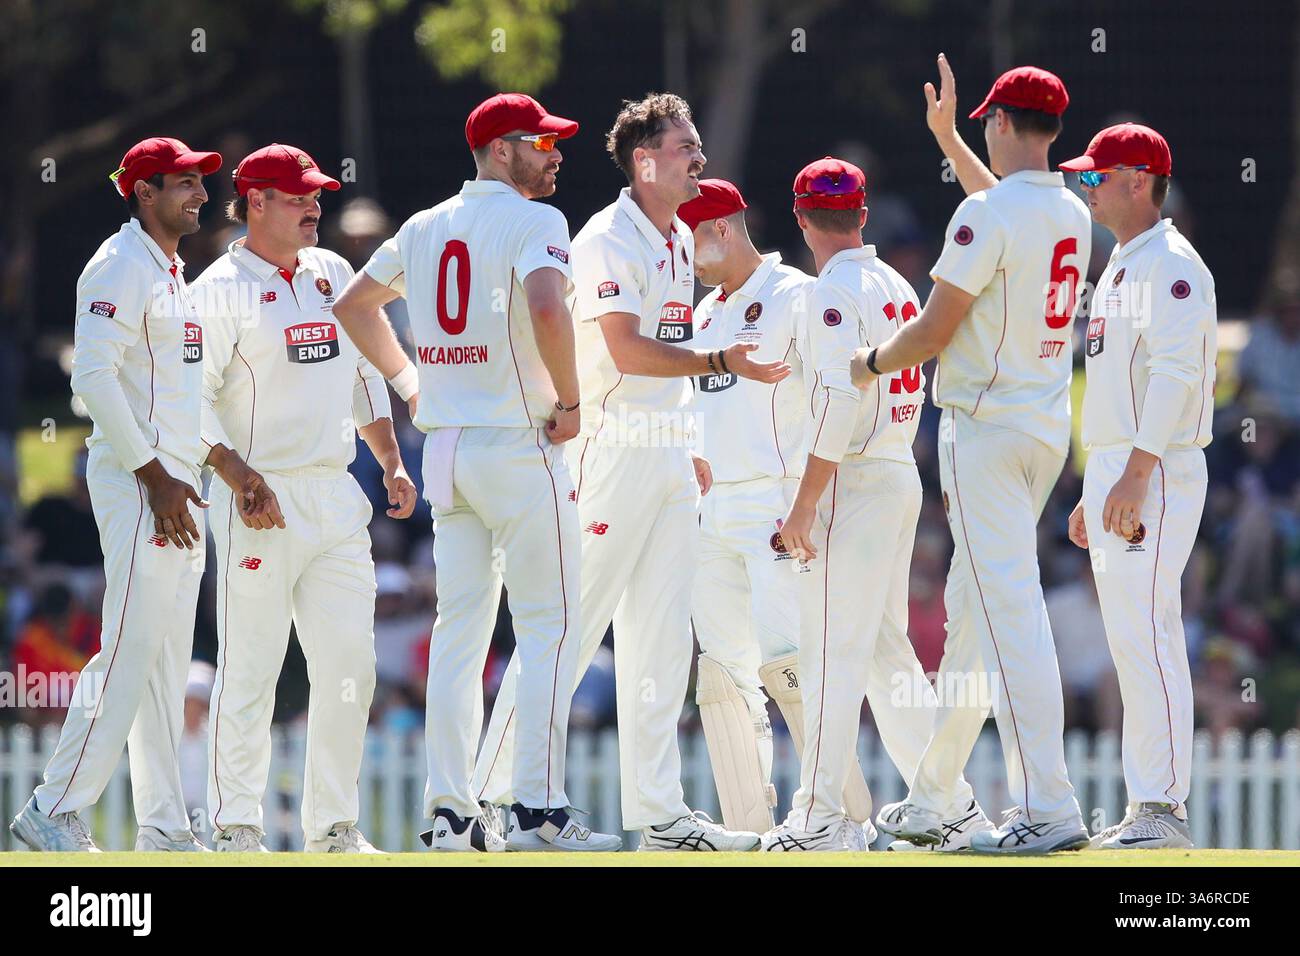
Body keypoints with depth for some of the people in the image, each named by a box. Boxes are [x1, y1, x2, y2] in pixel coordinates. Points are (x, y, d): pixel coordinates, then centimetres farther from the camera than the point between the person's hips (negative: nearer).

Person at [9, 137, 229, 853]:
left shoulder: (174, 276, 19)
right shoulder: (121, 268, -11)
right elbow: (94, 377, -20)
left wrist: (191, 476, 17)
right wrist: (154, 476, -21)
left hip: (176, 485, 10)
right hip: (136, 481, -10)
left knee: (167, 660, 9)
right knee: (129, 652, -14)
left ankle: (163, 827, 11)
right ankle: (56, 811, -12)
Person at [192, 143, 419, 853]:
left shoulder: (334, 274, 15)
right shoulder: (221, 287, -5)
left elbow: (364, 375, 24)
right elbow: (193, 396, -10)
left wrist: (392, 463, 15)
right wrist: (242, 481, -18)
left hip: (337, 497, 6)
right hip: (264, 501, -6)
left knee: (349, 667, 4)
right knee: (249, 669, -5)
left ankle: (333, 826, 11)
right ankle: (236, 829, 1)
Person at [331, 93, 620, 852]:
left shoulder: (426, 227, 13)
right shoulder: (534, 221, -11)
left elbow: (355, 304, 24)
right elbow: (547, 309, -29)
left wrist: (408, 378, 24)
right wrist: (568, 401, -17)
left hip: (446, 445, 7)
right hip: (519, 447, -7)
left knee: (460, 627, 9)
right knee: (550, 624, -3)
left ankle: (452, 812, 6)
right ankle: (538, 810, -9)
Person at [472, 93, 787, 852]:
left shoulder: (680, 240, 16)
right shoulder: (610, 241, -12)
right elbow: (628, 351, -21)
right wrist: (722, 362, -24)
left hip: (669, 454, 9)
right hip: (612, 449, -9)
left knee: (663, 639, 8)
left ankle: (659, 810, 10)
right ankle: (498, 791, -6)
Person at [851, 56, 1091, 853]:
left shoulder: (987, 214, -16)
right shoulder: (1072, 213, 10)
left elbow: (936, 328, -15)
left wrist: (874, 363, 5)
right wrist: (945, 134, 43)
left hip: (986, 426, -9)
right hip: (1049, 428, 9)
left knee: (1009, 611, -13)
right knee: (971, 609, 16)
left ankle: (1050, 809, -21)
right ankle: (930, 802, 24)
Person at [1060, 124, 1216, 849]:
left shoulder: (1171, 264, -11)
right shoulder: (1122, 267, 21)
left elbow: (1177, 373, -21)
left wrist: (1136, 475, -27)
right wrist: (1094, 494, 22)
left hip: (1157, 469, -10)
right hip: (1114, 474, 10)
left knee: (1147, 635, -15)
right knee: (1131, 642, 9)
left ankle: (1164, 809, -17)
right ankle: (1151, 808, 11)